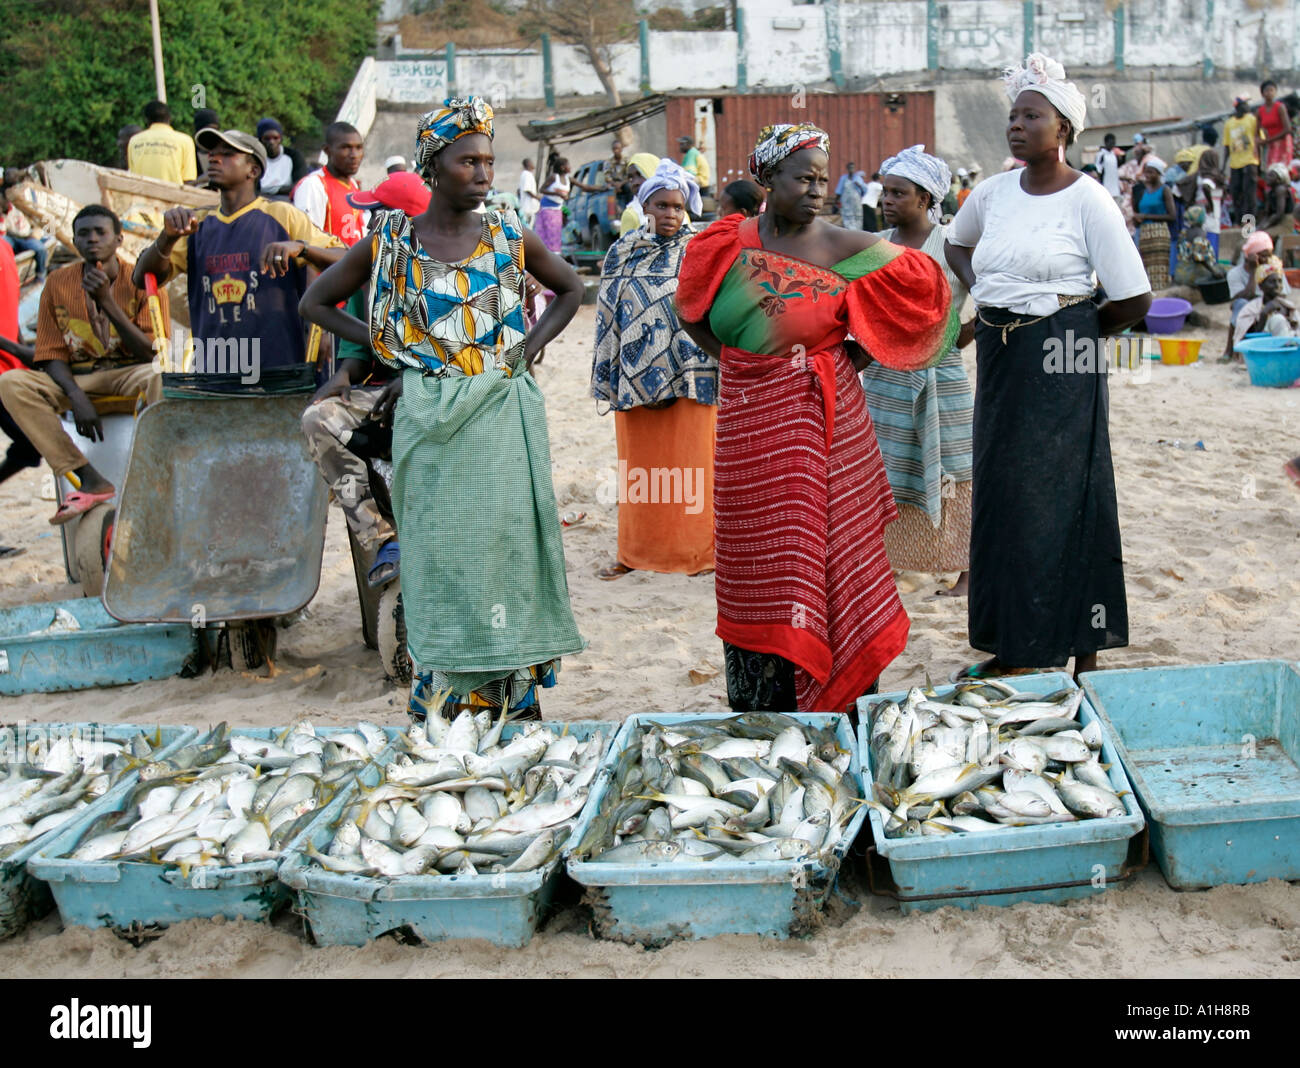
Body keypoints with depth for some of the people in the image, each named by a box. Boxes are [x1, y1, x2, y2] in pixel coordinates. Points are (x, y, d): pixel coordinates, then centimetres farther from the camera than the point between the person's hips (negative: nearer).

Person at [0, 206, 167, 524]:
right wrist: (76, 397, -20)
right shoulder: (58, 283, 3)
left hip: (129, 376, -3)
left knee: (157, 376, -38)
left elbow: (152, 353, -12)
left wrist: (107, 302, -21)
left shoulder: (142, 281, -4)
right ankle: (90, 479, -29)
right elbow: (52, 354, 0)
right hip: (76, 380, 3)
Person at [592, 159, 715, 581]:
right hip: (635, 374, 3)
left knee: (689, 462, 2)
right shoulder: (623, 251, 8)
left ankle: (696, 550, 14)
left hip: (688, 374, -3)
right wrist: (606, 373, 10)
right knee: (638, 463, 9)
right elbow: (607, 313, 11)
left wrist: (716, 369, -7)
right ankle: (636, 551, 20)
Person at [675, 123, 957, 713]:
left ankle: (828, 702, 14)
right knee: (754, 566, 7)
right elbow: (691, 313, 18)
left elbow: (923, 283, 1)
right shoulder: (726, 244, 2)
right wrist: (732, 357, 5)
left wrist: (856, 354, 0)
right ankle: (758, 706, 19)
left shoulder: (843, 249, -5)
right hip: (748, 427, 2)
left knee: (823, 556, 2)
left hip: (824, 423, -2)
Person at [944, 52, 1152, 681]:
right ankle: (1012, 651, 20)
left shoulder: (1088, 201, -10)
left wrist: (1075, 333, 1)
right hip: (999, 364, 6)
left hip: (1060, 370, -6)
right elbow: (956, 244, 28)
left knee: (1065, 501, -2)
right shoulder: (993, 193, 7)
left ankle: (1083, 658, 7)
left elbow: (1134, 300, -10)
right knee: (1001, 499, 9)